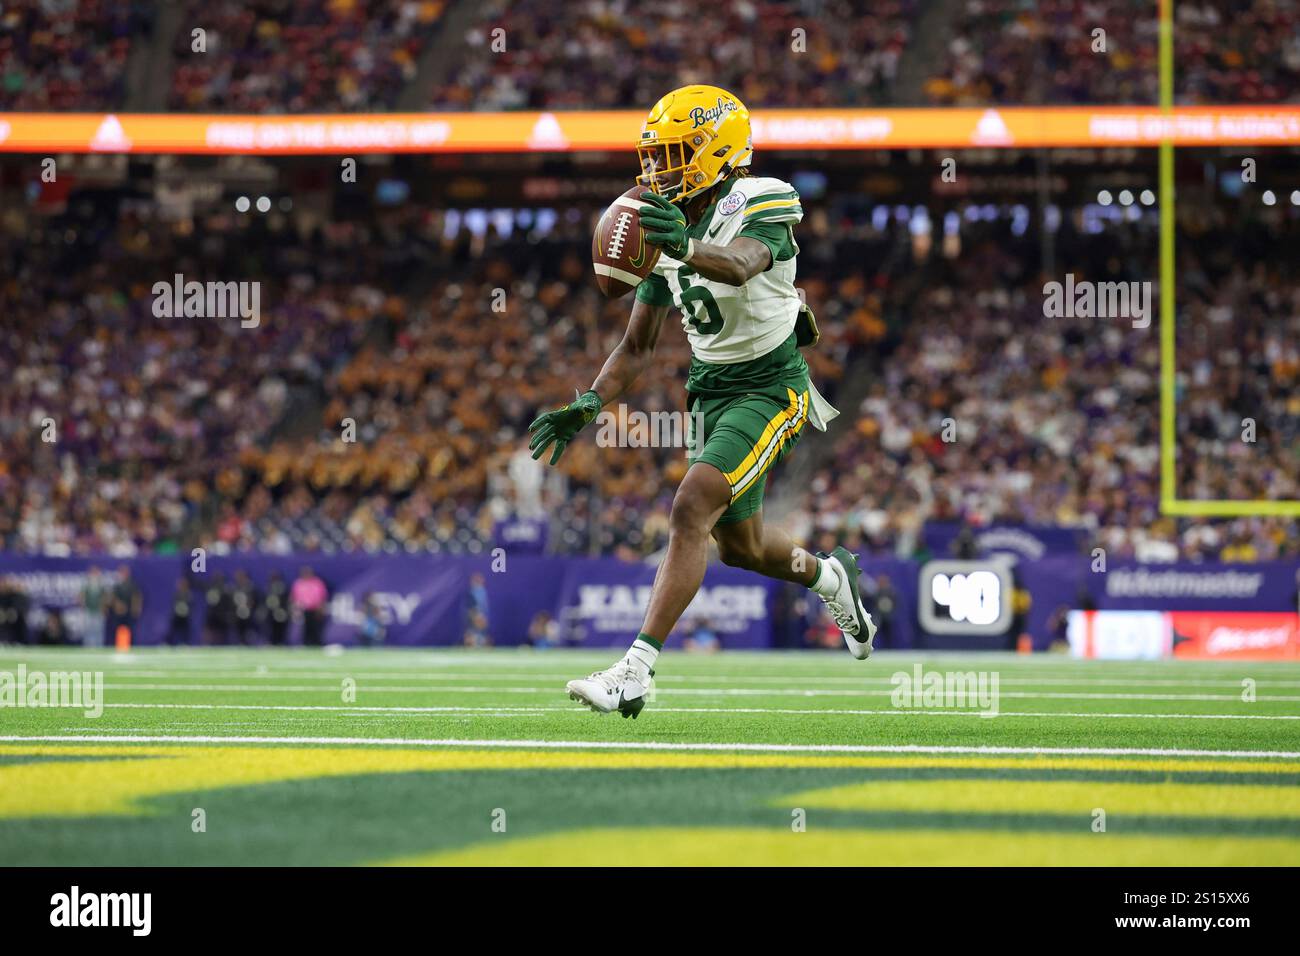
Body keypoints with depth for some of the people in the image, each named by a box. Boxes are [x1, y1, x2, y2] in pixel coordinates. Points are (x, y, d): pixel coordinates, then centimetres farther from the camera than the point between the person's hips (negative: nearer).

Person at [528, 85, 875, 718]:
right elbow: (637, 346, 9)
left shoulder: (762, 205, -16)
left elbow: (739, 263, -42)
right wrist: (588, 406, -5)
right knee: (740, 544, 18)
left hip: (770, 387, -8)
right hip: (711, 392, 8)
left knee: (691, 511, -23)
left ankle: (635, 673, -27)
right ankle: (829, 578, 50)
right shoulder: (666, 227, 4)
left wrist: (687, 248, -63)